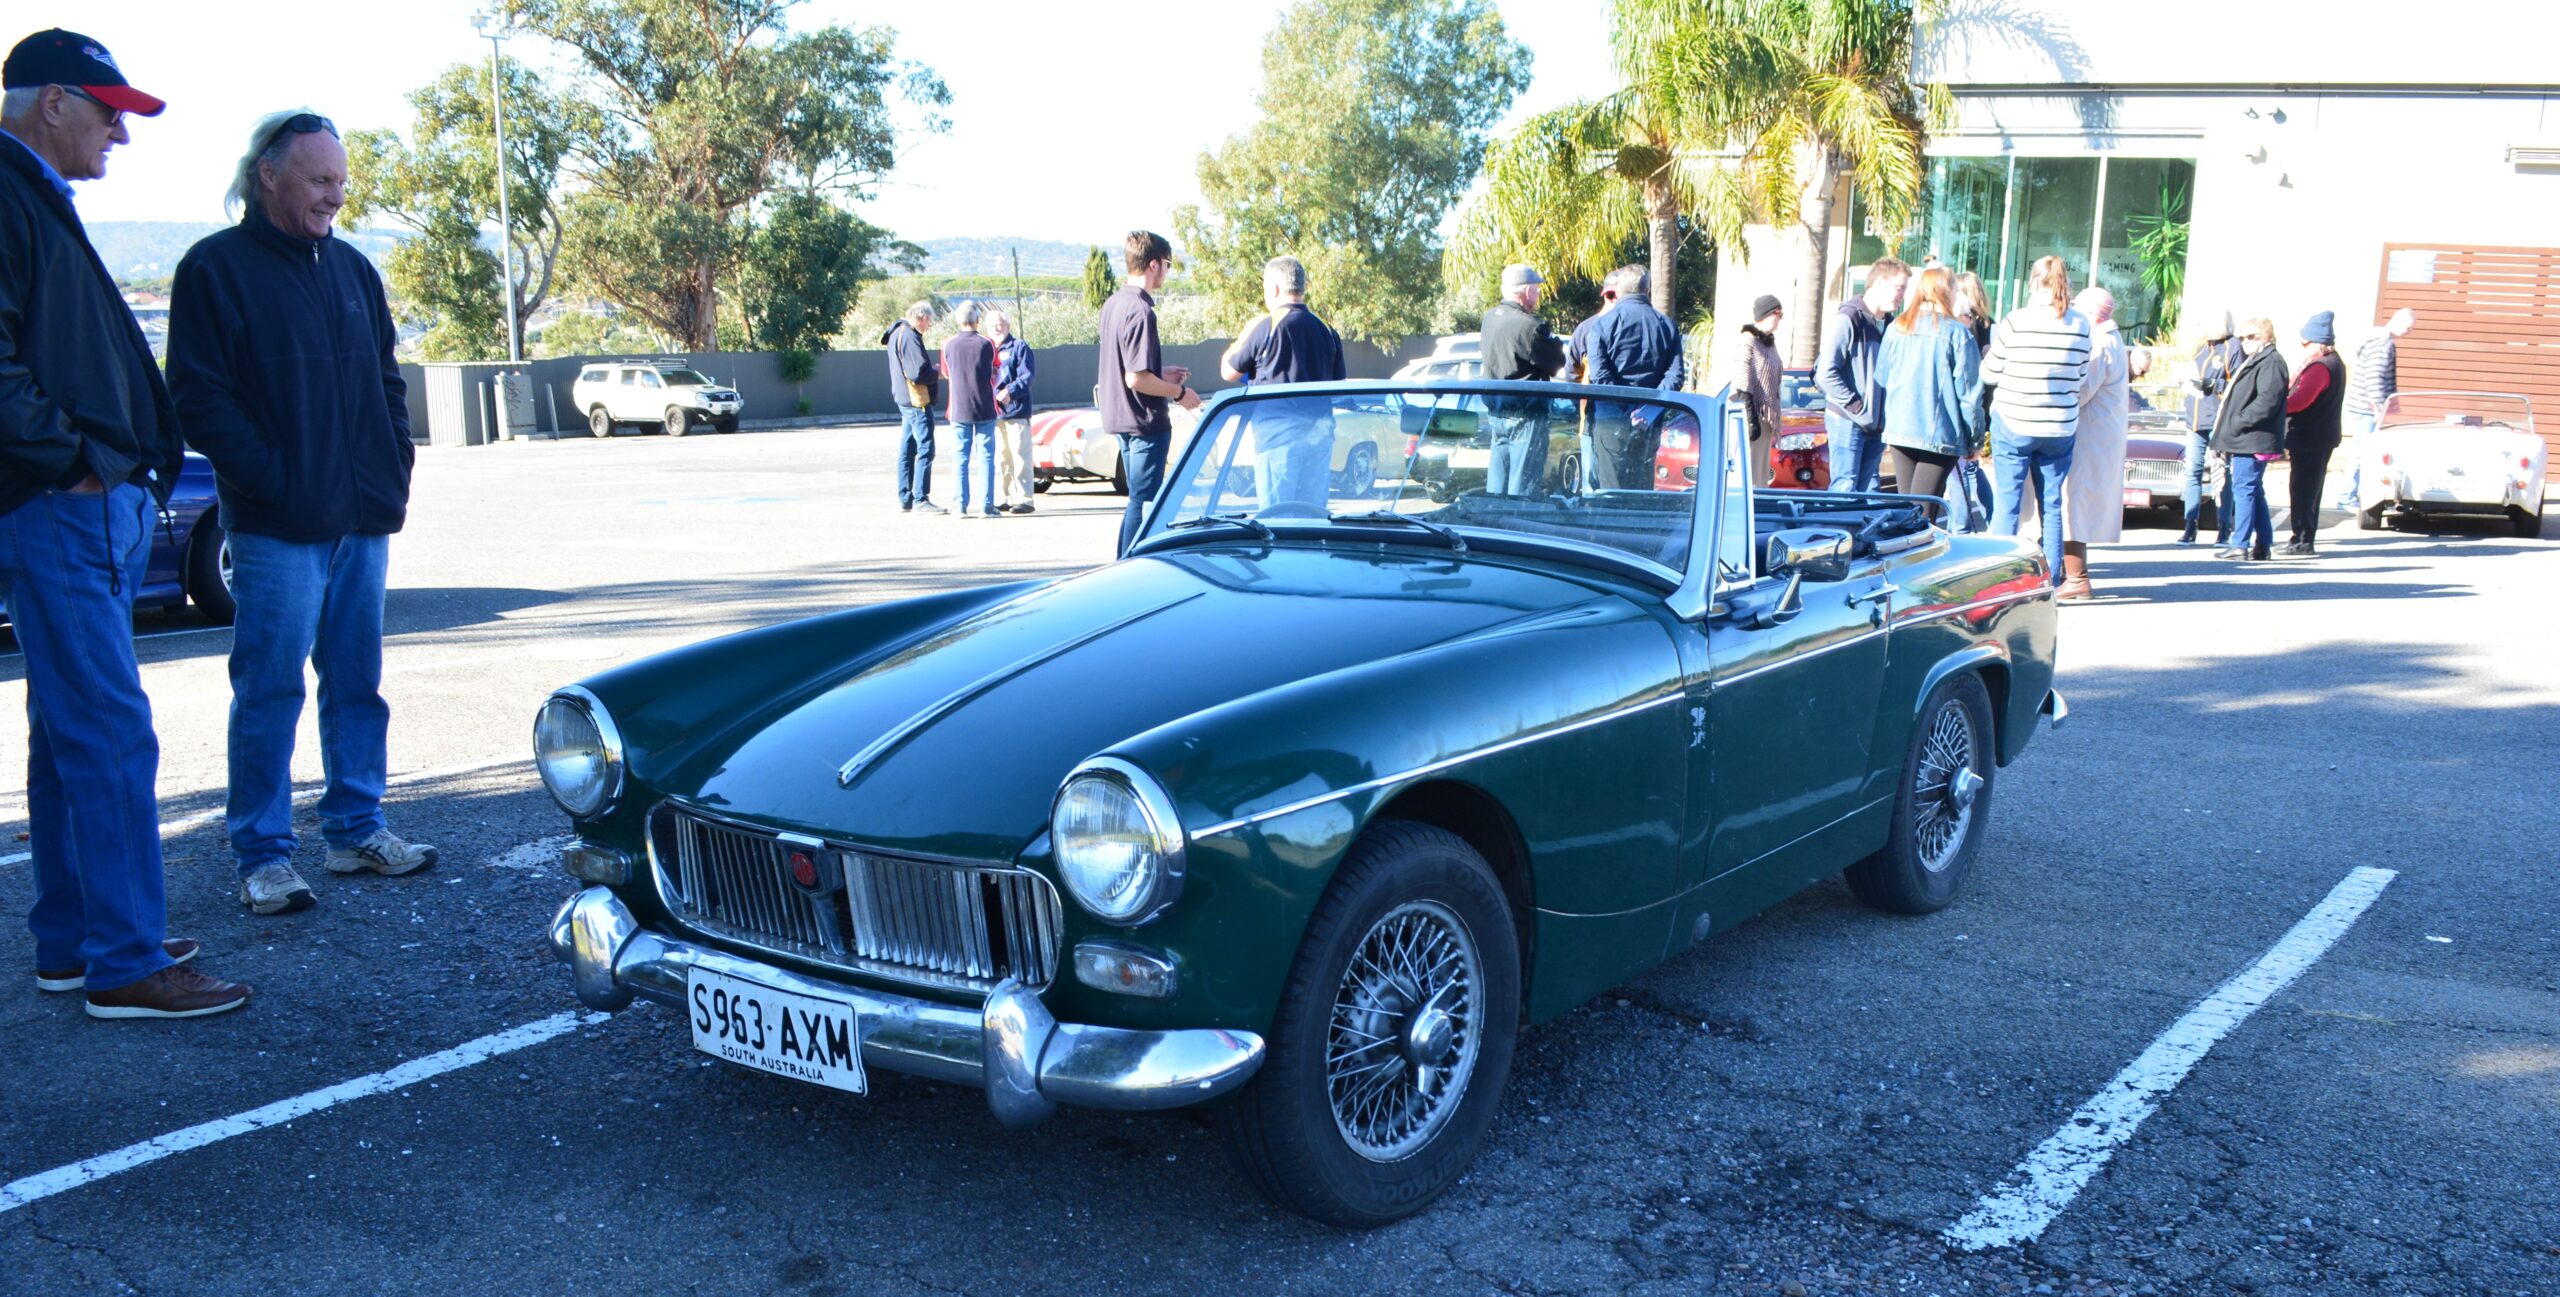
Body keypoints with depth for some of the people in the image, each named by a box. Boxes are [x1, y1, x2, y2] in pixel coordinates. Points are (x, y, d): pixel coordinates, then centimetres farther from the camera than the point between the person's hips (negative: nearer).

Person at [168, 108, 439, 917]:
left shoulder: (351, 267, 15)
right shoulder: (215, 268, -4)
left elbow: (387, 379, 21)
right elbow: (199, 398, -9)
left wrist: (395, 467, 8)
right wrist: (271, 480, -15)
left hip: (363, 519, 6)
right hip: (277, 527, -6)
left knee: (357, 683, 11)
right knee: (270, 690, -2)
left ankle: (357, 829, 21)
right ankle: (263, 856, 5)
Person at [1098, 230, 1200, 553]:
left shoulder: (1112, 303, 9)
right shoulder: (1140, 311, -20)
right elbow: (1136, 378, -24)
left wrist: (1161, 373, 16)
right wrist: (1178, 392, -12)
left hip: (1120, 418, 10)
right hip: (1146, 421, -10)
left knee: (1139, 500, 19)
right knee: (1143, 503, -3)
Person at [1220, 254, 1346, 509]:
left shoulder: (1264, 326, -8)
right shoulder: (1326, 328, 9)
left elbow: (1229, 372, 3)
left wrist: (1239, 343, 18)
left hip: (1279, 436, -6)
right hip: (1321, 435, 6)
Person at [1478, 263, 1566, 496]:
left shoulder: (1489, 319, 6)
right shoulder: (1530, 326, -20)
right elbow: (1557, 362, -11)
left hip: (1495, 411, 8)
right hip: (1525, 413, -8)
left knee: (1497, 479, 15)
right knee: (1523, 483, -4)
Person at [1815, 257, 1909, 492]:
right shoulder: (1849, 320, -10)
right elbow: (1825, 373, -15)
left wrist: (1884, 415, 4)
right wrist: (1856, 407, -16)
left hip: (1876, 424, 7)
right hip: (1847, 422, -7)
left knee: (1870, 490, 8)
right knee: (1845, 488, -7)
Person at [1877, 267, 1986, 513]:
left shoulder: (1896, 328, 4)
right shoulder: (1957, 333, -8)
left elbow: (1881, 378, 11)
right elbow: (1969, 389, -6)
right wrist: (1974, 436, 2)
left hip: (1899, 429, 4)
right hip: (1940, 434, -4)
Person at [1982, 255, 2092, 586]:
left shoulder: (2015, 321, -11)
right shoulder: (2081, 326, -1)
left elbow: (1991, 370, -1)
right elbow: (2081, 377, 6)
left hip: (2013, 423, -3)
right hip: (2060, 427, 3)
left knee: (2006, 505, 3)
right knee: (2052, 505, 11)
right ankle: (2051, 581, 14)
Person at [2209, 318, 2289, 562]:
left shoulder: (2271, 363, -10)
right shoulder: (2252, 363, 23)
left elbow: (2267, 400, -22)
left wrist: (2239, 423, -20)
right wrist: (2229, 431, 16)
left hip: (2252, 441, -11)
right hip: (2244, 441, 11)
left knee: (2244, 489, -10)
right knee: (2254, 492, 12)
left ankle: (2240, 544, -10)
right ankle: (2262, 546, 17)